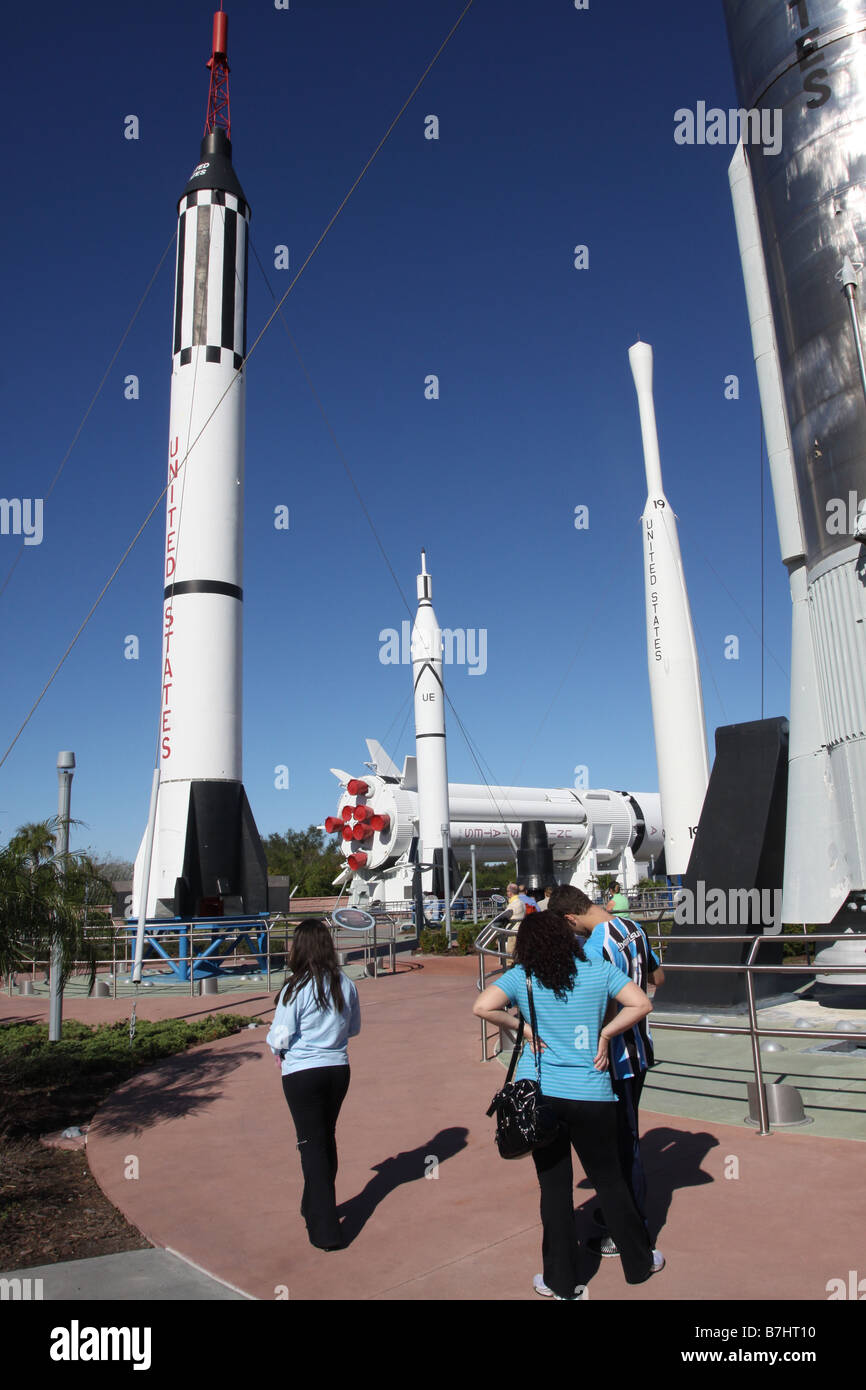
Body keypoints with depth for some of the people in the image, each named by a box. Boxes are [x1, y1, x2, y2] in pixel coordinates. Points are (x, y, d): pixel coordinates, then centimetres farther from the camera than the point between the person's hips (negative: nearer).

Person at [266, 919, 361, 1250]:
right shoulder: (346, 985, -3)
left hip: (302, 1073, -5)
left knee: (312, 1144, 4)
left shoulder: (296, 990, -18)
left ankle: (325, 1230, 6)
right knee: (327, 1139, 21)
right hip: (338, 1069, 5)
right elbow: (354, 1028, 8)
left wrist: (280, 1053, 8)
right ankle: (315, 1207, 40)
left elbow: (279, 1039, -13)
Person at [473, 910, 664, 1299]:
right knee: (609, 1180, 18)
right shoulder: (598, 970, -4)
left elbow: (482, 1007, -15)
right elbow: (641, 1005, -9)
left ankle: (560, 1280, 22)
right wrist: (605, 1033, -2)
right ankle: (639, 1263, 34)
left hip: (538, 1092, 0)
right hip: (590, 1095, 1)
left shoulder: (520, 977, -5)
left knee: (554, 1186, 12)